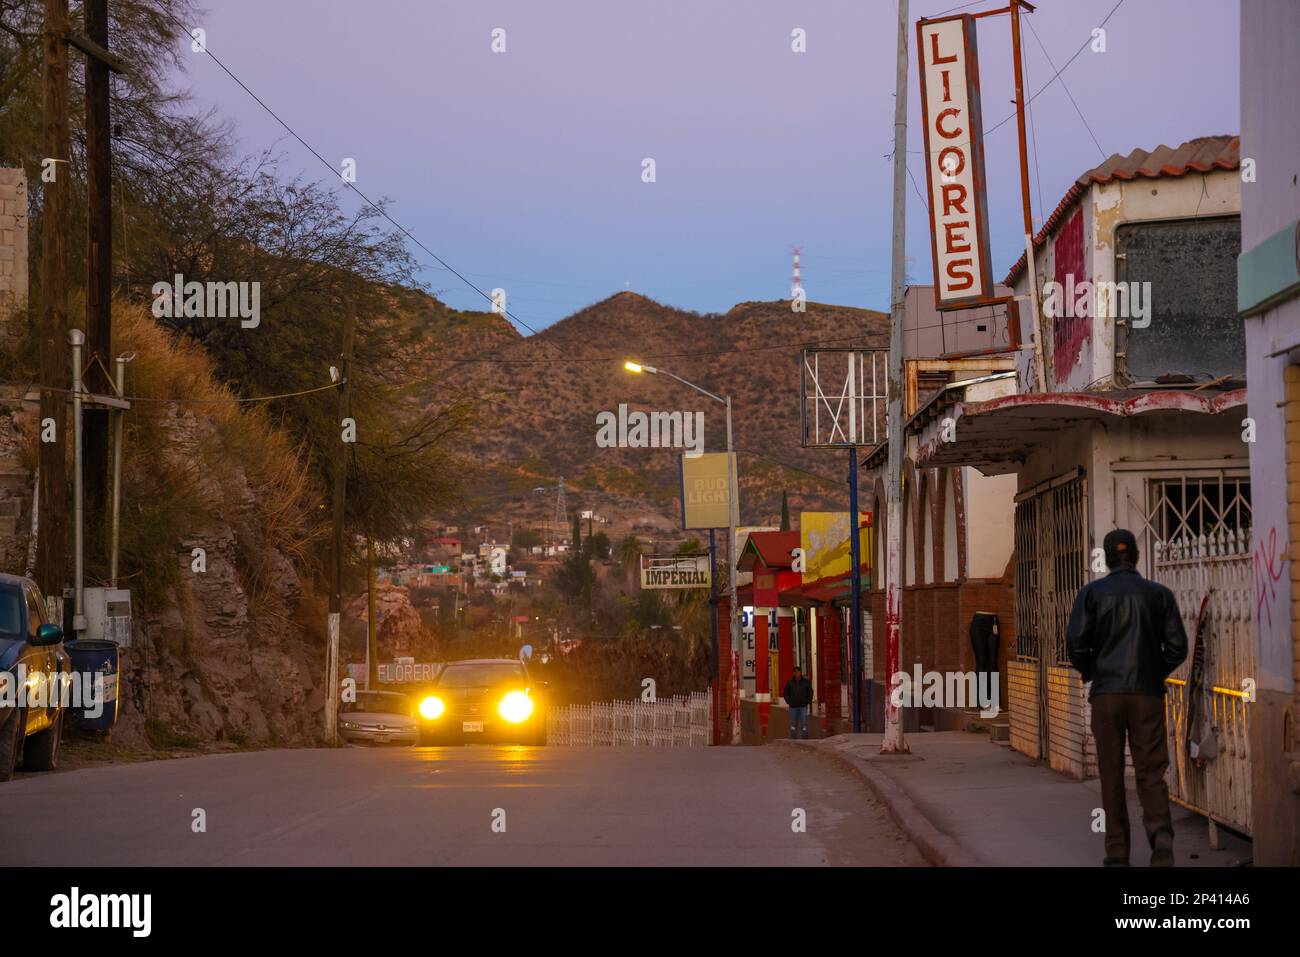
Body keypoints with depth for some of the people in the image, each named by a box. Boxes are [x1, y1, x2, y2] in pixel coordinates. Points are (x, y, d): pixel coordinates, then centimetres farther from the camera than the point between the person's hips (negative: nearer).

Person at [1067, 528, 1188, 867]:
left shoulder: (1092, 593, 0)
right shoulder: (1159, 594, 4)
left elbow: (1075, 643, -6)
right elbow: (1177, 646, 2)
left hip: (1106, 694, -1)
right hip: (1148, 694, 1)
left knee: (1112, 775, 8)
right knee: (1151, 773, 4)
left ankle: (1117, 852, 8)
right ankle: (1161, 836, -19)